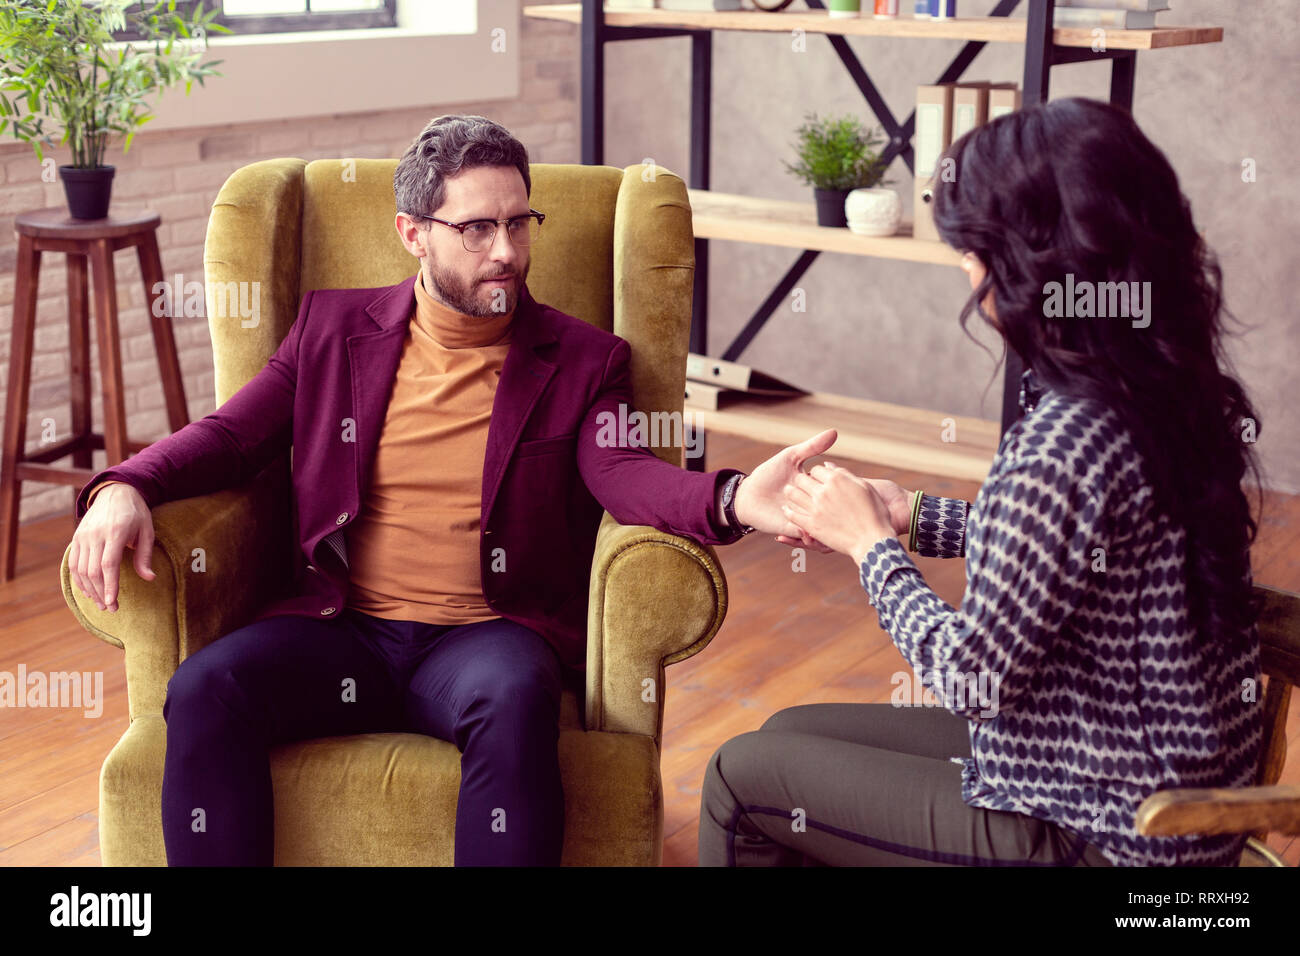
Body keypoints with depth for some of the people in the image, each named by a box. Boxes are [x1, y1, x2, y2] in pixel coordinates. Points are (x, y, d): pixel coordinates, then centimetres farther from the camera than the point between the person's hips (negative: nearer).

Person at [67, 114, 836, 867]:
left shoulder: (583, 361, 9)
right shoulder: (335, 328, 15)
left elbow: (625, 472, -8)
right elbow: (231, 435, 11)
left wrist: (734, 500, -32)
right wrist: (125, 489, -12)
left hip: (485, 636, -2)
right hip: (342, 631, 2)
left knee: (514, 702, -37)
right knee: (204, 689, -27)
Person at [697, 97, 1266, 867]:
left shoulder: (1068, 439, -29)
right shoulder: (1168, 385, -2)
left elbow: (974, 677, -21)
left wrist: (871, 543, -7)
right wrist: (910, 515, 10)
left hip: (1102, 832, -9)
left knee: (744, 777, 3)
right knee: (789, 731, 20)